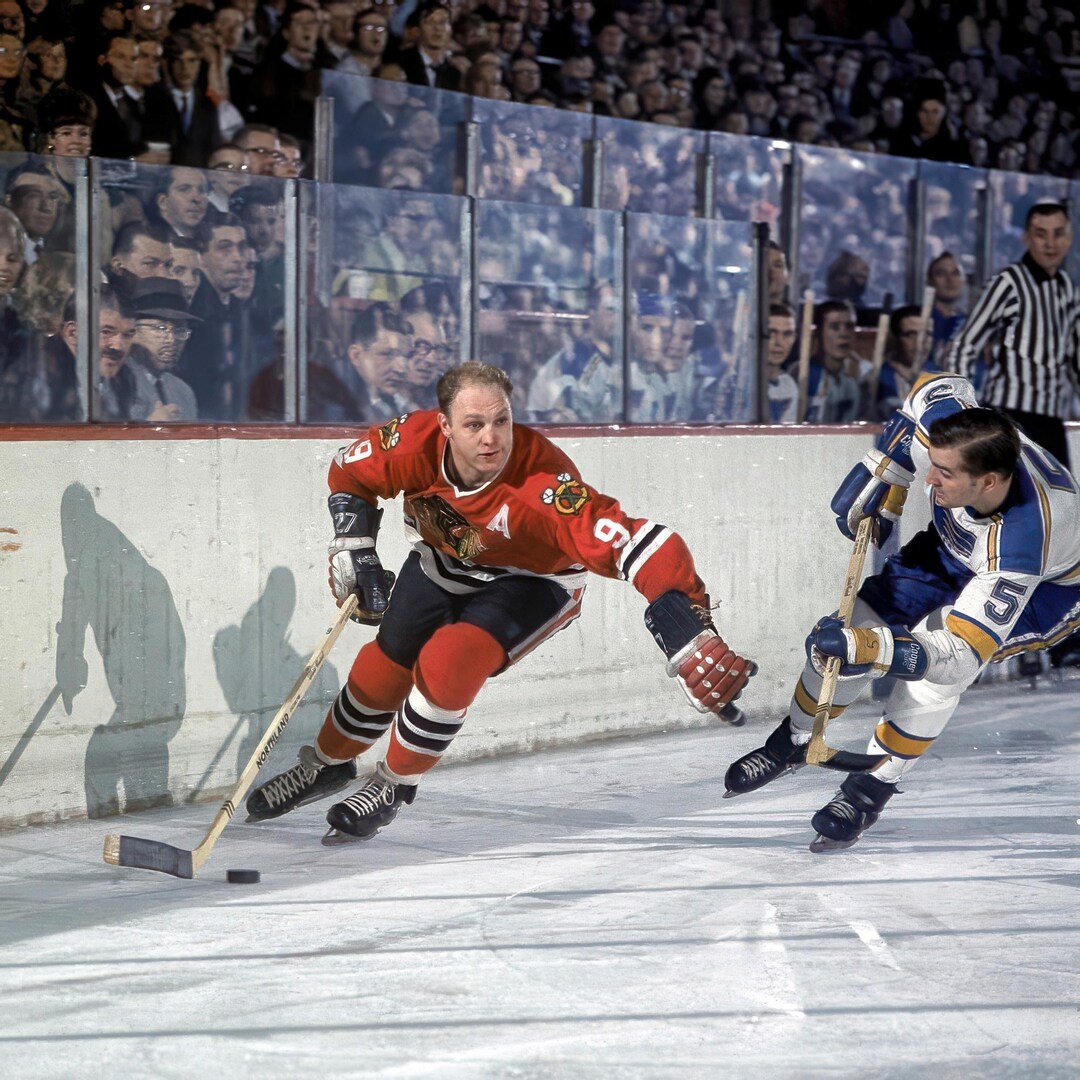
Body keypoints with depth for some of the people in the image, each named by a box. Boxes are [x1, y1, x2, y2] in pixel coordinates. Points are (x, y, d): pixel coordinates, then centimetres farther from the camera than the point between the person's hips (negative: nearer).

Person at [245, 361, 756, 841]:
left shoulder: (542, 480, -43)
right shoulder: (415, 442, -31)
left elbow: (626, 540, -53)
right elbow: (348, 473, -7)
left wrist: (686, 630, -63)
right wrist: (353, 550, -12)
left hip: (531, 580, -4)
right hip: (442, 563, 4)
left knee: (448, 661, -24)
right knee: (383, 666, 12)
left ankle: (392, 786, 1)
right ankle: (327, 764, 42)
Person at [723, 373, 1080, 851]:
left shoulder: (1024, 538, -46)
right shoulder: (954, 427, -34)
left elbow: (958, 652, -45)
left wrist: (865, 647, -54)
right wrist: (880, 475, -12)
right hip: (954, 544, 6)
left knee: (929, 669, -30)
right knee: (850, 630, -3)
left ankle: (870, 789, -6)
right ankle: (792, 741, 26)